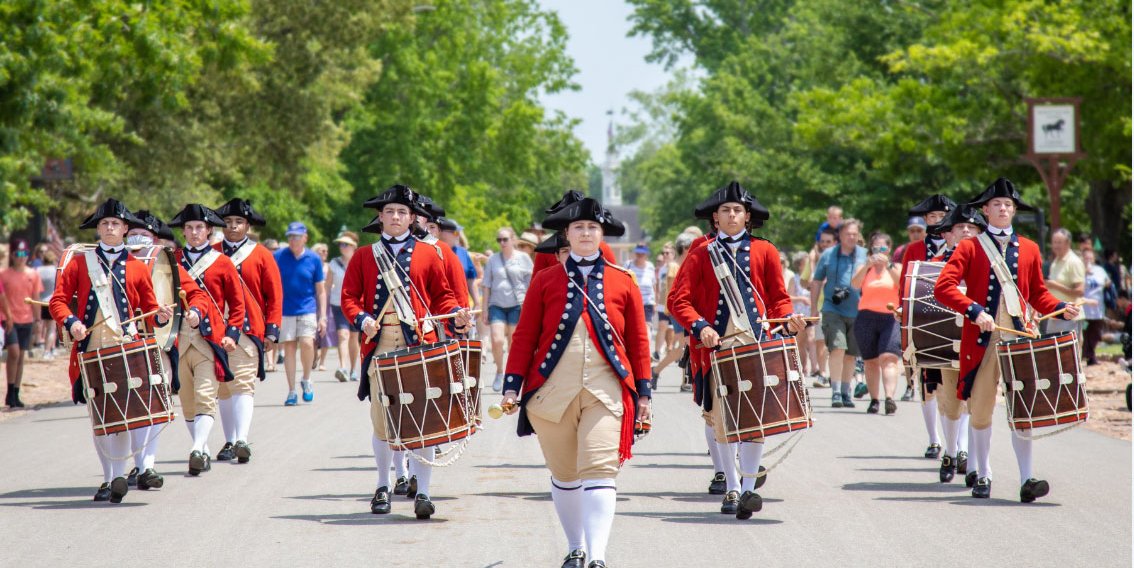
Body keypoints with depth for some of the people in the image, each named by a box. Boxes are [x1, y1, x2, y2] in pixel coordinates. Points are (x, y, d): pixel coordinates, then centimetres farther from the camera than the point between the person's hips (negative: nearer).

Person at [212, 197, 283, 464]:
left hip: (249, 331, -3)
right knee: (223, 388, 7)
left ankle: (242, 441, -23)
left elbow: (275, 294, 4)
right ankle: (229, 442, 14)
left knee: (243, 384, -14)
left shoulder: (261, 254, 4)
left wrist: (272, 330, -3)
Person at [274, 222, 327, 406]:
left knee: (307, 343, -17)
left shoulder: (314, 259, 3)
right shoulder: (278, 257, 3)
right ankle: (291, 392, 7)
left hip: (307, 310, -1)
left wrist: (322, 316, 3)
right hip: (285, 311, 1)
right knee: (289, 347, 0)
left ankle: (306, 380, 7)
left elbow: (320, 290, 8)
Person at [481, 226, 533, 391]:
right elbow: (486, 286, 11)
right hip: (497, 305, 1)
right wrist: (484, 309, 7)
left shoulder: (523, 258, 4)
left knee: (514, 344, 2)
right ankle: (499, 372, 9)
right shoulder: (493, 260, 9)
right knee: (497, 341, -13)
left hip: (517, 305, -1)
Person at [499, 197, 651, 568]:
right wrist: (513, 385, -1)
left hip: (606, 392, -1)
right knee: (564, 475, 9)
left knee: (599, 471, -14)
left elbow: (638, 340, 10)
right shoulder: (545, 281, 6)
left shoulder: (622, 282, 8)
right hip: (552, 391, 1)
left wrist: (643, 391, 7)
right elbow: (525, 336, 6)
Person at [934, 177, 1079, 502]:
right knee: (980, 410, 4)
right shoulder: (970, 248, 2)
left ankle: (1026, 480, -8)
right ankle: (983, 476, 17)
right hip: (982, 340, -1)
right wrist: (975, 311, -19)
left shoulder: (1029, 250, 12)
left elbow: (1038, 295, 20)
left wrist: (1061, 309, 1)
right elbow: (943, 288, -7)